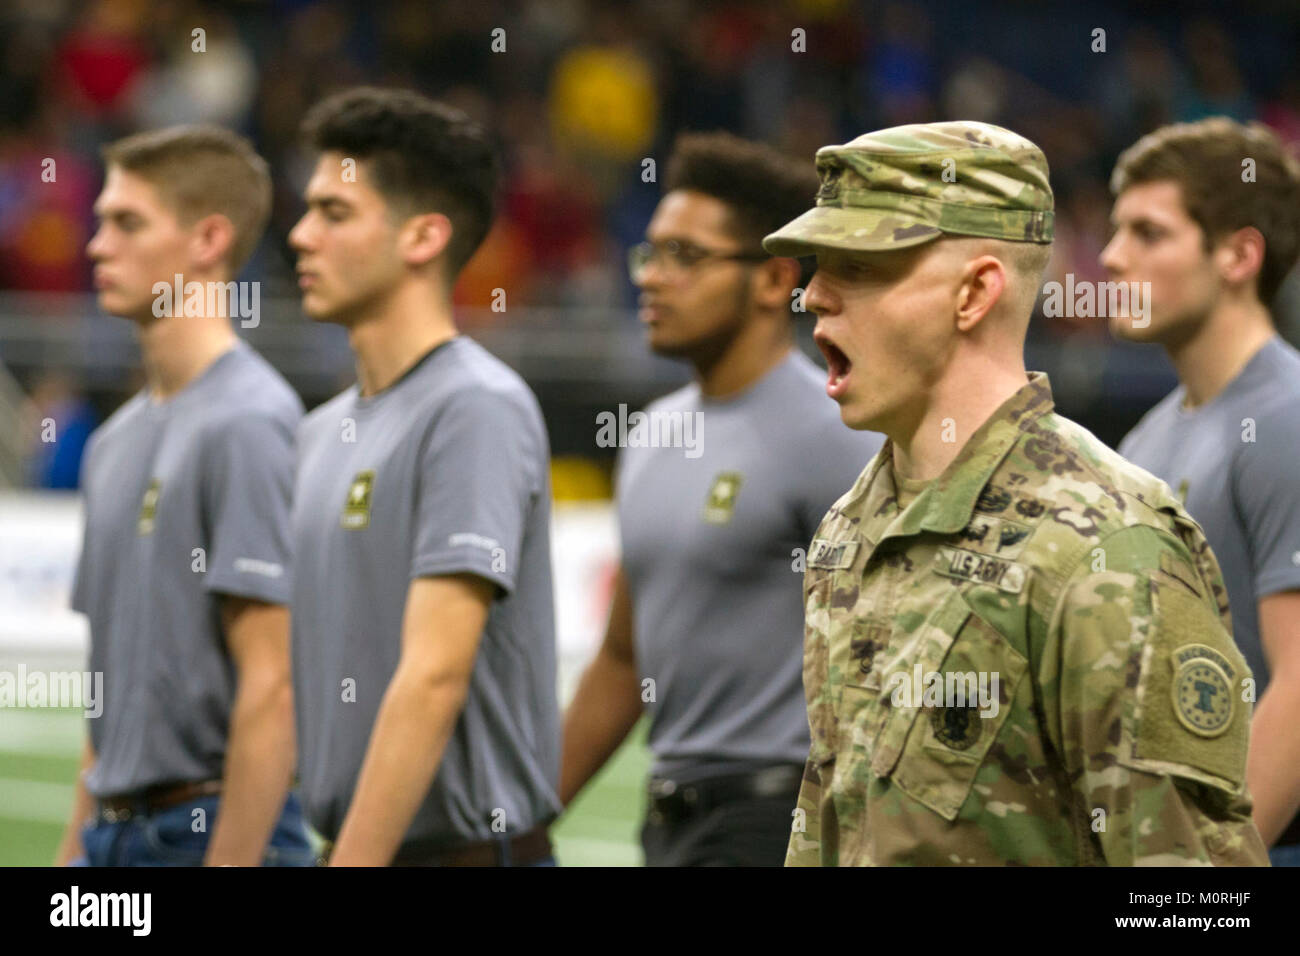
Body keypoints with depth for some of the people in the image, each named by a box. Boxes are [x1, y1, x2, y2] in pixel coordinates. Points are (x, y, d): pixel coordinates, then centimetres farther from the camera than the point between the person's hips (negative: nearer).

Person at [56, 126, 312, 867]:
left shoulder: (246, 427, -13)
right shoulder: (116, 441, 16)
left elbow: (272, 688, -18)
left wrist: (230, 858, -21)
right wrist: (78, 846, 17)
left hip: (216, 832, -9)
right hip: (116, 834, 9)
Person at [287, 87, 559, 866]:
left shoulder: (477, 409, -13)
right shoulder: (326, 429, 16)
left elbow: (435, 678, -20)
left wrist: (355, 859, -24)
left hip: (464, 848, -9)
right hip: (354, 844, 9)